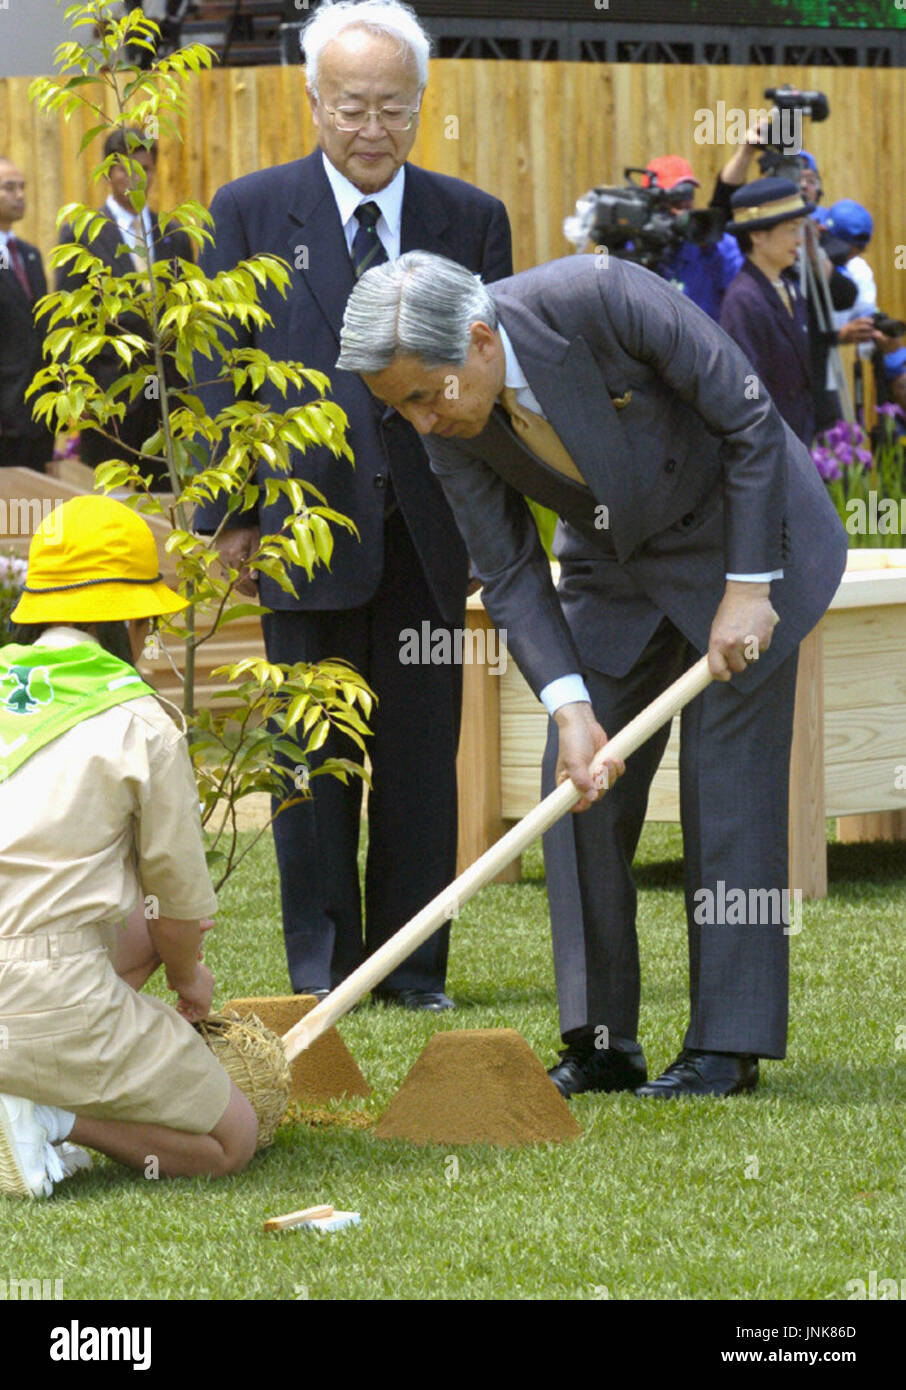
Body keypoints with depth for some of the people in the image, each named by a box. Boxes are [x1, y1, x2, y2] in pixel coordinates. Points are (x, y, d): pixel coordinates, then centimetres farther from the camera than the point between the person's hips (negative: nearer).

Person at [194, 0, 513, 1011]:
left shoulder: (471, 221, 6)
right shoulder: (250, 211, 2)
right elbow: (219, 373, 3)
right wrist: (228, 513, -3)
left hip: (427, 528, 1)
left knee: (422, 751, 4)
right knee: (313, 753, 4)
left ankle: (414, 966, 13)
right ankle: (321, 967, 11)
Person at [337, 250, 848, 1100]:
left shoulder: (600, 300, -34)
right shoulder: (451, 427, -18)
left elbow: (750, 423, -24)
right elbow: (509, 576, -11)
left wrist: (749, 589, -22)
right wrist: (569, 707, -24)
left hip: (742, 534, -5)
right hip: (611, 567, 5)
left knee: (728, 776, -8)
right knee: (581, 788, -3)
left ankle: (728, 1045, -4)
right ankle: (601, 1044, 3)